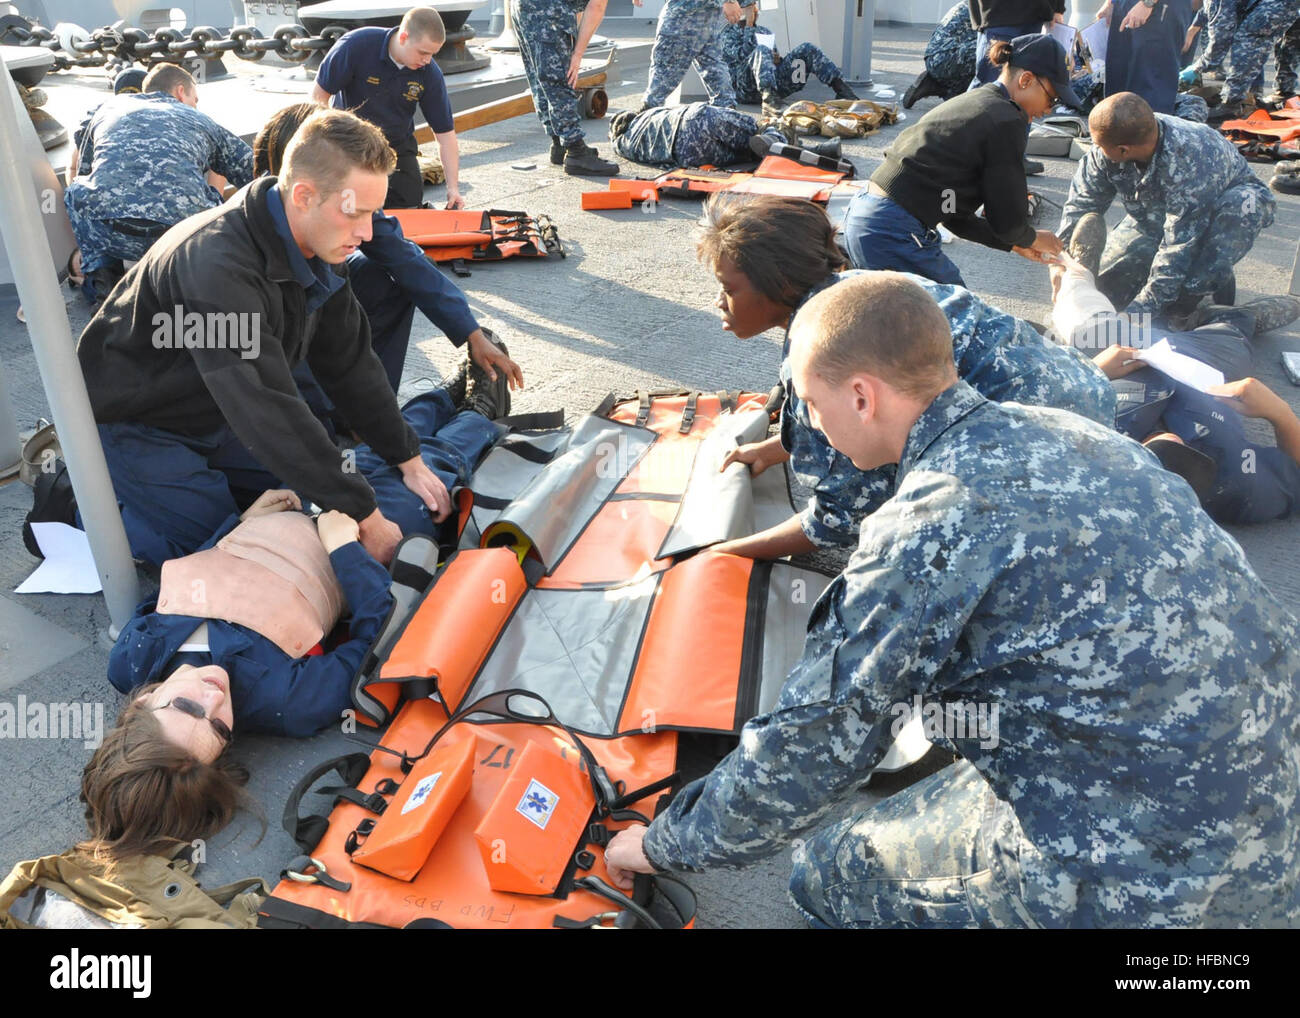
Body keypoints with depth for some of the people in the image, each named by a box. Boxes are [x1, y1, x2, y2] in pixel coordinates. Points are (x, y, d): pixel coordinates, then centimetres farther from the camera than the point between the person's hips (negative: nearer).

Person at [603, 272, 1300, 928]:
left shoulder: (927, 530, -23)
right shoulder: (1064, 430, 2)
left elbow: (806, 752, -16)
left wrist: (664, 846, 2)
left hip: (1151, 882, -8)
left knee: (828, 873, 7)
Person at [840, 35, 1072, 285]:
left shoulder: (968, 103, 20)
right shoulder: (1006, 121, -9)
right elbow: (1008, 222, -6)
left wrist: (1014, 243, 23)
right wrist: (1032, 238, 17)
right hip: (893, 235, -10)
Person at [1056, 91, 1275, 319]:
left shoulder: (1189, 164, -43)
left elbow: (1179, 247, -41)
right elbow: (1082, 200, -16)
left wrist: (1140, 311, -41)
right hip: (1155, 216, 5)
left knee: (1243, 203, -39)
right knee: (1108, 284, -11)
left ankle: (1216, 279, -16)